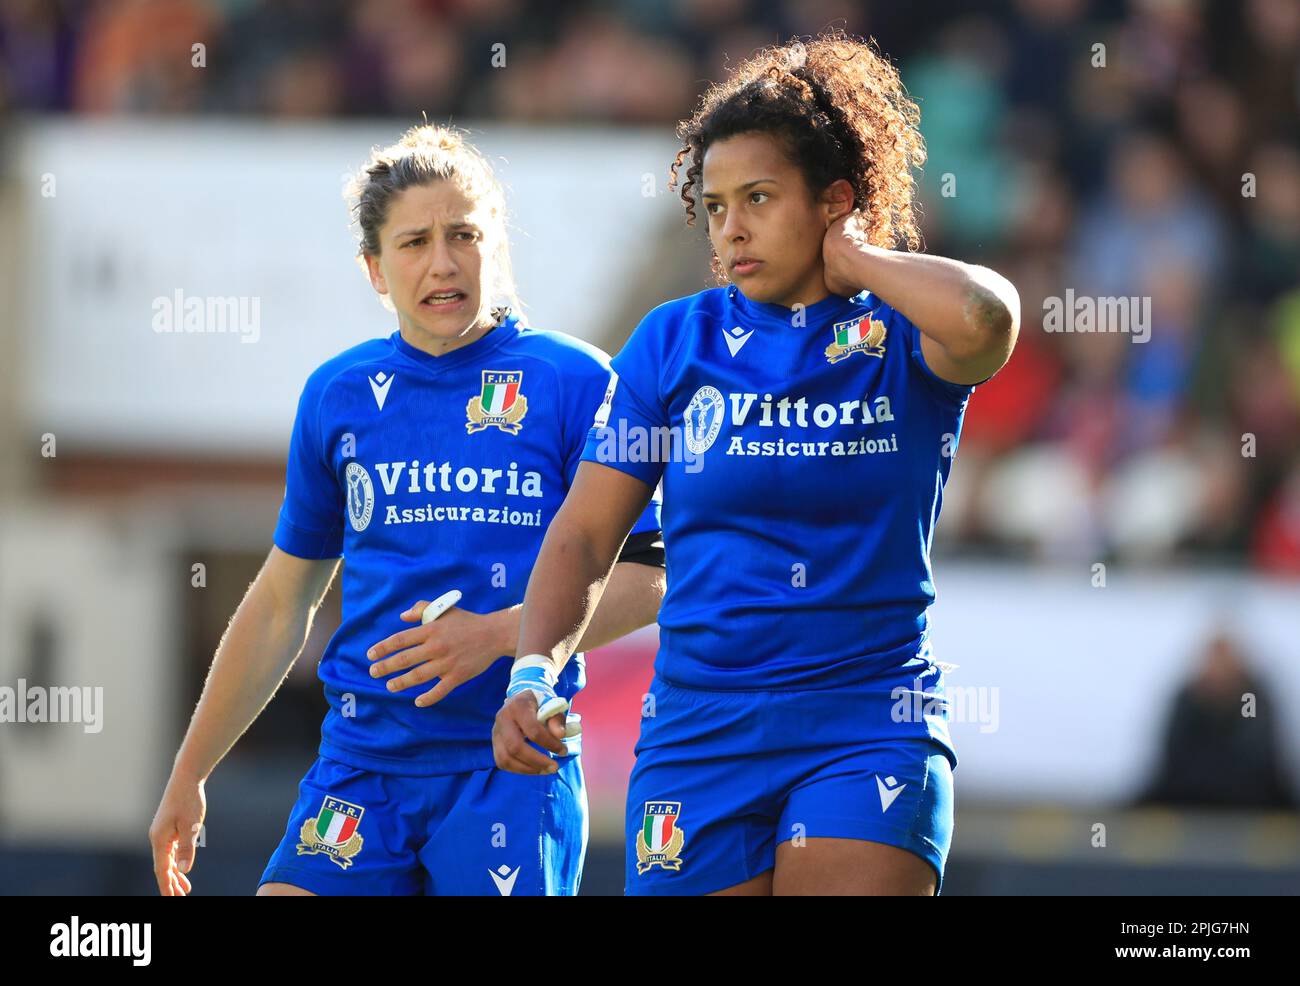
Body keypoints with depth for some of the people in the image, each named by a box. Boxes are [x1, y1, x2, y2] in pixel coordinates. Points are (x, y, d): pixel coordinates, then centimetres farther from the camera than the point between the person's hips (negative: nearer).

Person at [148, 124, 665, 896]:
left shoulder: (573, 382, -1)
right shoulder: (338, 395, 11)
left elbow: (647, 577, -3)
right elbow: (282, 604, 19)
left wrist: (498, 635, -17)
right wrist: (190, 774, 18)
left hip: (512, 766, -3)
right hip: (361, 760, 3)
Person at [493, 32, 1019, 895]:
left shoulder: (903, 339, -1)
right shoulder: (675, 343, 6)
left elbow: (981, 317, -27)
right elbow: (584, 538, 7)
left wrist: (852, 258, -10)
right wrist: (533, 672, -10)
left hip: (868, 730, -3)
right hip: (699, 731, 3)